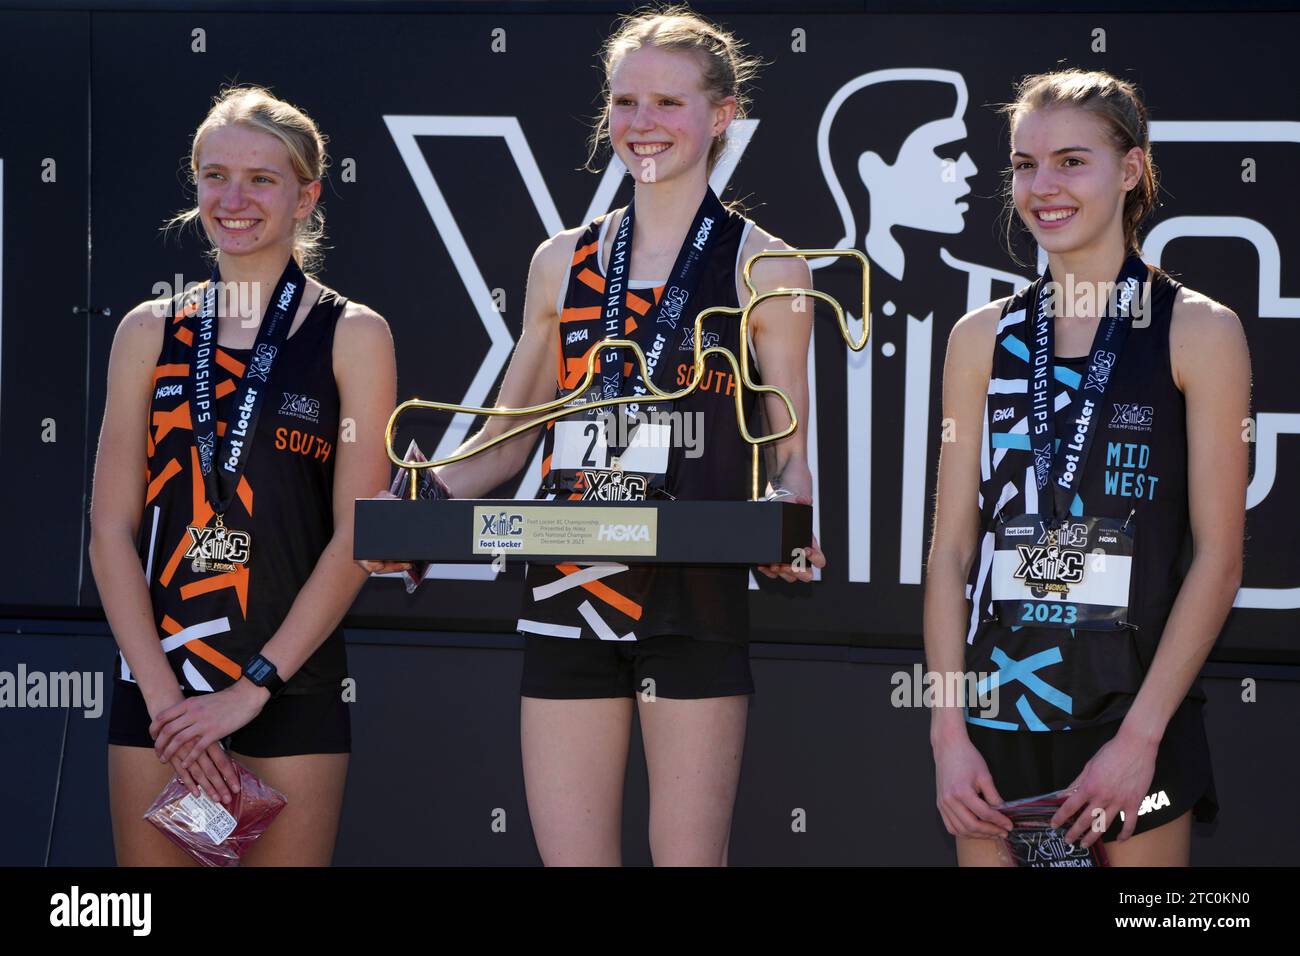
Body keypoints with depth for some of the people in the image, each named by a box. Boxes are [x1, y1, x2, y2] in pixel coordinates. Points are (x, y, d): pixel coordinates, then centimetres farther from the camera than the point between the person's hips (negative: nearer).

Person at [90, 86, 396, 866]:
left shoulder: (352, 335, 0)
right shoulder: (150, 333, 8)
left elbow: (356, 538, -6)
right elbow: (112, 529, 3)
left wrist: (249, 690, -12)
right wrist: (163, 696, -8)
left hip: (292, 692, -2)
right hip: (155, 686, 2)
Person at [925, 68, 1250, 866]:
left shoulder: (1198, 333, -2)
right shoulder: (983, 339, 7)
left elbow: (1218, 559, -6)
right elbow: (952, 549, 5)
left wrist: (1140, 738, -13)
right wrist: (949, 733, -4)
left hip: (1131, 713, -3)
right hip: (997, 711, 3)